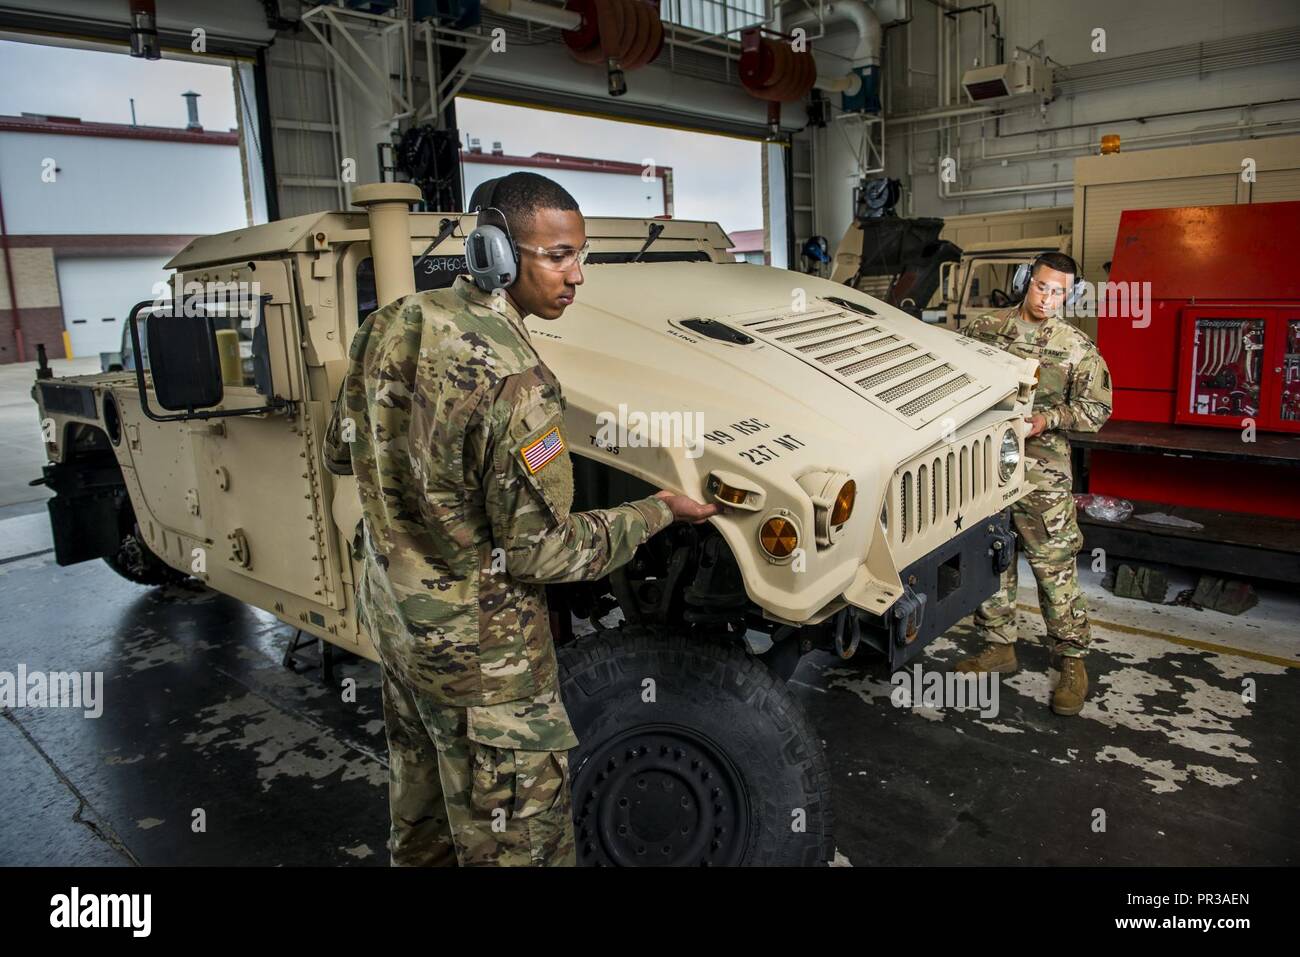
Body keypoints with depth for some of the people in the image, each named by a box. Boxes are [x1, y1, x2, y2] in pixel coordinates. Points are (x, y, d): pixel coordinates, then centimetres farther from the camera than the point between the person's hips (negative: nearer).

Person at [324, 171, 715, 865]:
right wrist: (661, 511, -11)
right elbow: (539, 552, -22)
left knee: (420, 817, 30)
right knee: (515, 838, 11)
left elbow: (341, 454, 10)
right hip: (476, 647, -8)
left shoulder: (388, 327, -3)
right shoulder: (513, 381, -29)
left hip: (390, 610, 9)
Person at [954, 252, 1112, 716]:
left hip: (1042, 473, -3)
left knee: (1055, 567, -2)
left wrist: (1049, 418, -12)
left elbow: (1097, 408, 4)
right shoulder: (982, 328, 6)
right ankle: (999, 646, 26)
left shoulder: (1077, 348, 1)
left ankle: (1073, 661, 11)